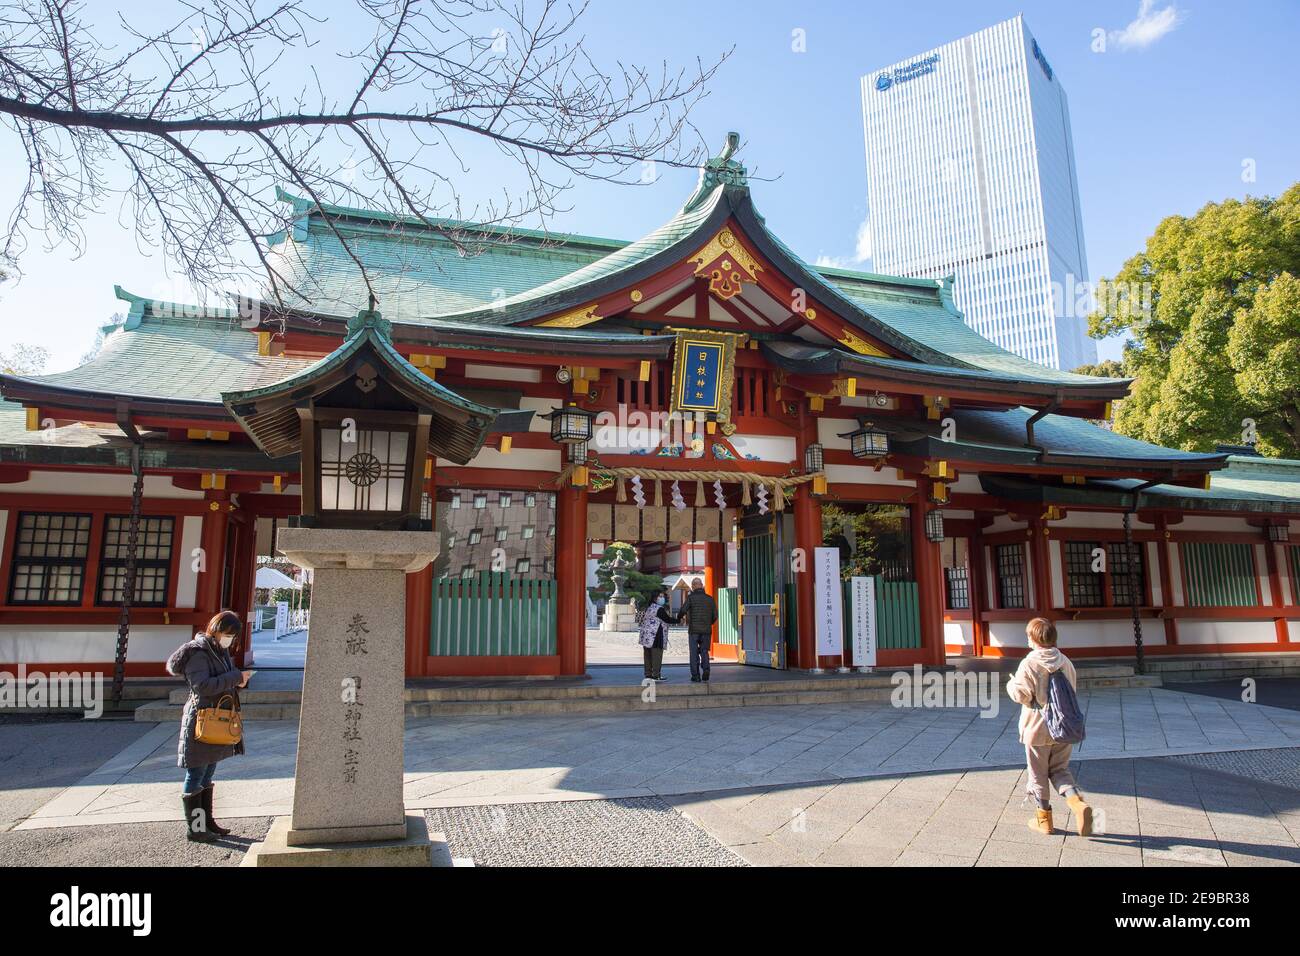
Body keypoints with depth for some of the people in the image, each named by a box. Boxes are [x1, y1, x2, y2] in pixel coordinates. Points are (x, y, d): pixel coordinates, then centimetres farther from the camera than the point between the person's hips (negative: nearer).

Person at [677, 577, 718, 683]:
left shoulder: (691, 597, -4)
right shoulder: (710, 599, 6)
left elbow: (683, 610, -14)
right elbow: (715, 616, 6)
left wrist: (679, 619, 6)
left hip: (694, 630, -2)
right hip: (707, 630, 3)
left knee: (694, 653, 6)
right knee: (704, 651, 13)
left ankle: (696, 675, 5)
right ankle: (705, 668, -9)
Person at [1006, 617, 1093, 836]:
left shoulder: (1029, 664, -16)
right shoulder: (1066, 662, 2)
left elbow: (1022, 695, -19)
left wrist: (1011, 685, 0)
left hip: (1037, 729, -5)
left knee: (1038, 774, 10)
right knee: (1060, 769, 18)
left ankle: (1044, 819, 20)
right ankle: (1077, 802, -6)